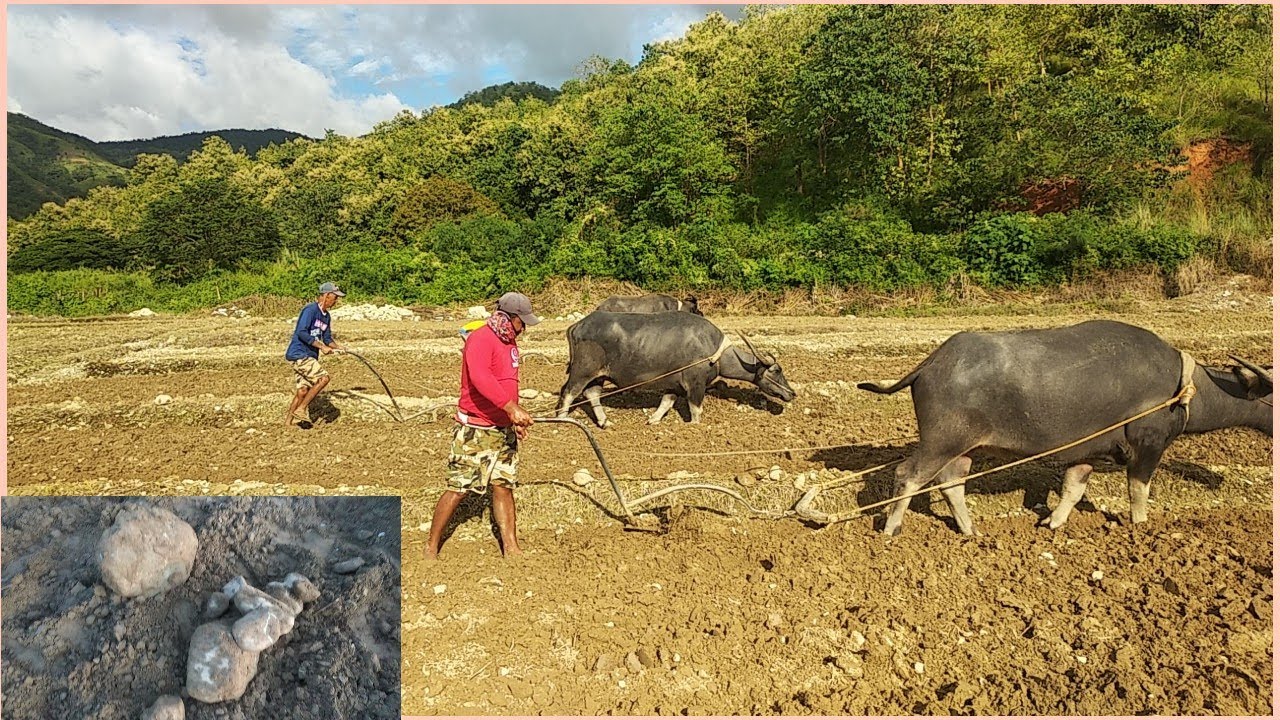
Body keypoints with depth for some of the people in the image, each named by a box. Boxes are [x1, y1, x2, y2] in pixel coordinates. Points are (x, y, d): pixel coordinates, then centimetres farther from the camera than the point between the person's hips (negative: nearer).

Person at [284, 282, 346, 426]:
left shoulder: (326, 316, 13)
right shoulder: (311, 310, -14)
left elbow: (327, 338, 18)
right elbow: (301, 333, -24)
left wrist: (337, 347, -2)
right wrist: (322, 346, -23)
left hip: (309, 356, 9)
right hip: (298, 354, -9)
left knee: (304, 389, 9)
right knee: (323, 378, -17)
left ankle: (289, 420, 20)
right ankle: (300, 409, -9)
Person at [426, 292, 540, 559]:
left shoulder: (509, 342, 13)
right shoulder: (481, 339, -16)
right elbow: (480, 378, -34)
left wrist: (516, 419, 22)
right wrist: (511, 407, -40)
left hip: (504, 430, 8)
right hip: (474, 430, -8)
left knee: (504, 486, 11)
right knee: (459, 488, -1)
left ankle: (511, 549, 18)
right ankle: (431, 548, 14)